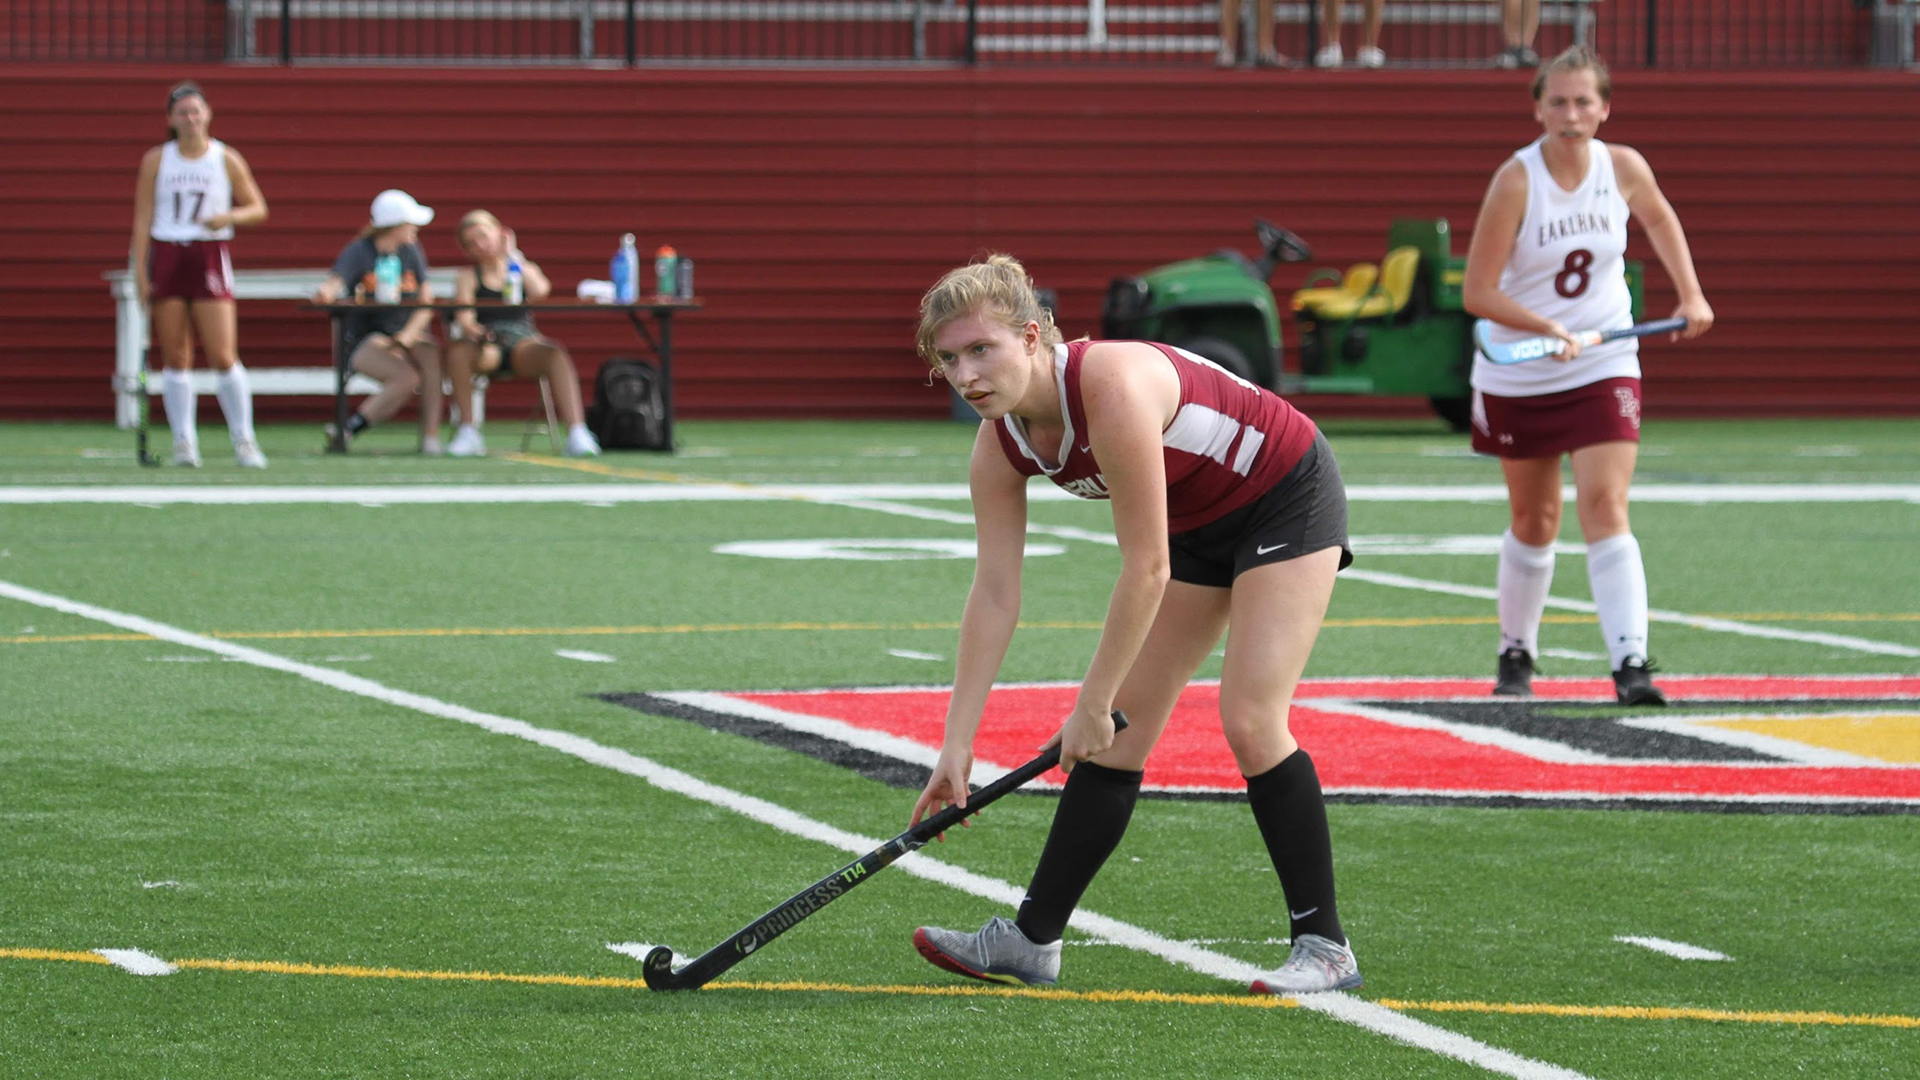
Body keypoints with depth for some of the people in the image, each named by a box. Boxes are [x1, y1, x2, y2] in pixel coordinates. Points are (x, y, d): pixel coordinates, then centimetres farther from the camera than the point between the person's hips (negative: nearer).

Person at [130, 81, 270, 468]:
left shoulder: (227, 160, 3)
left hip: (210, 258, -1)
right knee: (176, 358, 0)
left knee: (223, 357, -9)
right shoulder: (156, 160, 5)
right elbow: (143, 218, 5)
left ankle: (244, 439, 1)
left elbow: (257, 208, 8)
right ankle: (183, 441, 6)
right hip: (167, 258, 1)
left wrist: (229, 217, -13)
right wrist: (140, 270, -3)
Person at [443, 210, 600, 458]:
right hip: (486, 346, 0)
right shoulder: (469, 276, 16)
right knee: (457, 349, -36)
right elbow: (464, 315, -2)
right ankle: (467, 431, -32)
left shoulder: (526, 269, 20)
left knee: (556, 354, -34)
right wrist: (471, 329, -25)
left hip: (523, 340, 0)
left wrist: (514, 257, 4)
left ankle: (577, 433, -46)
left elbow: (540, 291, -4)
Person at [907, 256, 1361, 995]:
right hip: (1197, 525, 8)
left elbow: (1147, 570, -32)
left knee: (1249, 719, -18)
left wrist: (1093, 704, -25)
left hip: (1289, 497, -8)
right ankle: (1031, 941, 10)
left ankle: (1325, 948, -11)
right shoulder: (1000, 446, -12)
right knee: (1120, 731, 5)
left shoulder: (1113, 387, -36)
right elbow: (994, 595, -7)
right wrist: (956, 745, -10)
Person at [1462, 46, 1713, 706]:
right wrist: (1548, 329, -31)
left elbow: (1658, 217, 18)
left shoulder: (1624, 169, -8)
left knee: (1605, 509, -15)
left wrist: (1690, 294, 10)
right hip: (1517, 376, -1)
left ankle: (1630, 664, -23)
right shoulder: (1516, 182, -18)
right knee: (1533, 522, 12)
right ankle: (1516, 655, 33)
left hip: (1604, 366, 1)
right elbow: (1478, 292, -19)